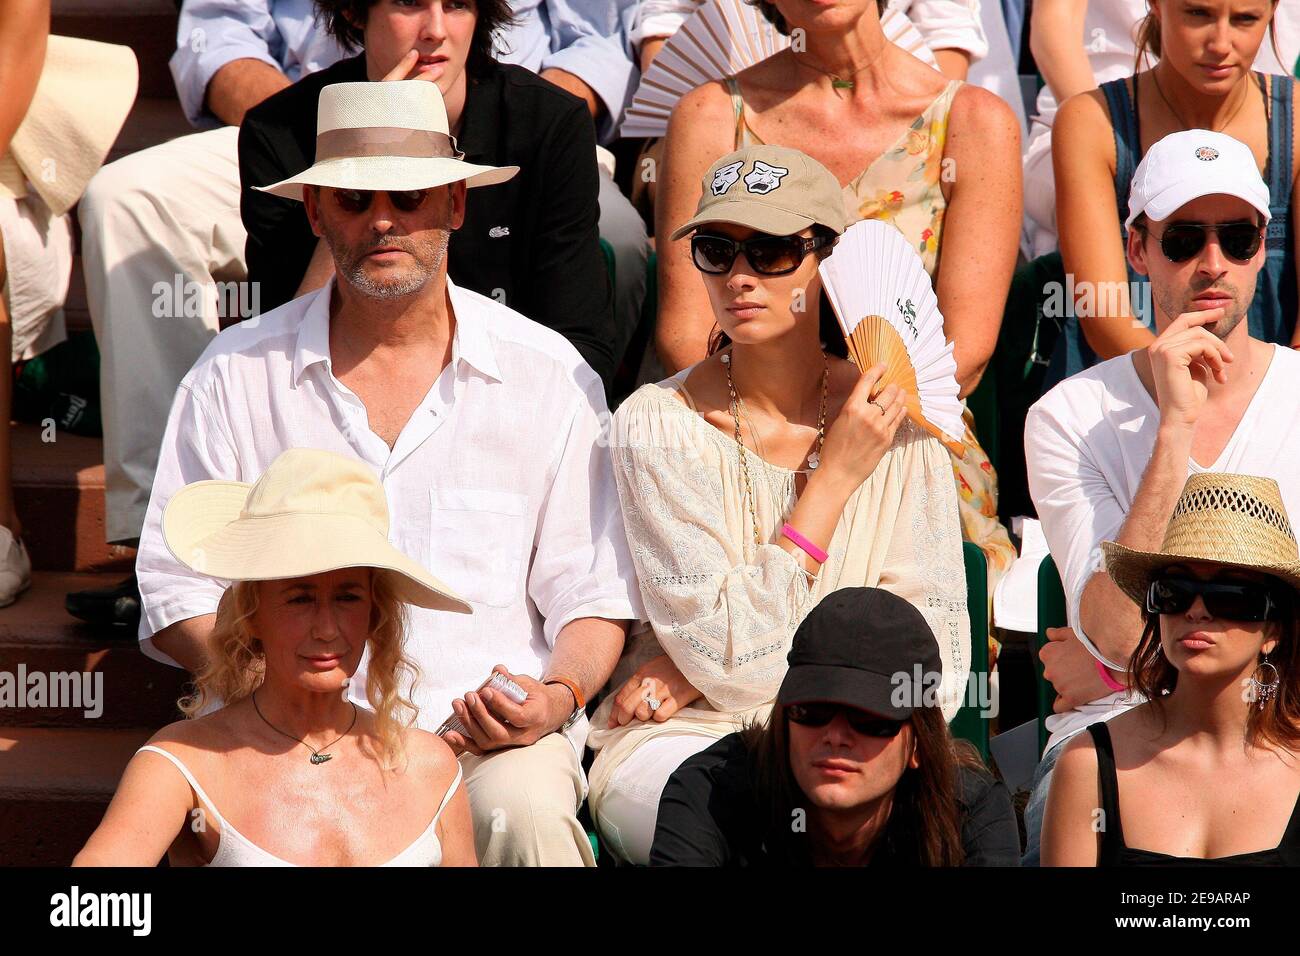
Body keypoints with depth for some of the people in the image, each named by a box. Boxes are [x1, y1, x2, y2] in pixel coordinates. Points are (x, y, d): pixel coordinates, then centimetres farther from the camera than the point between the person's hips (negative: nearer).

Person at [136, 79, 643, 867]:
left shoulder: (549, 375, 8)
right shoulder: (237, 374, 8)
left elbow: (592, 595, 10)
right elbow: (178, 594, 8)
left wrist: (558, 695, -11)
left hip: (491, 734, 1)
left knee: (523, 812, -32)